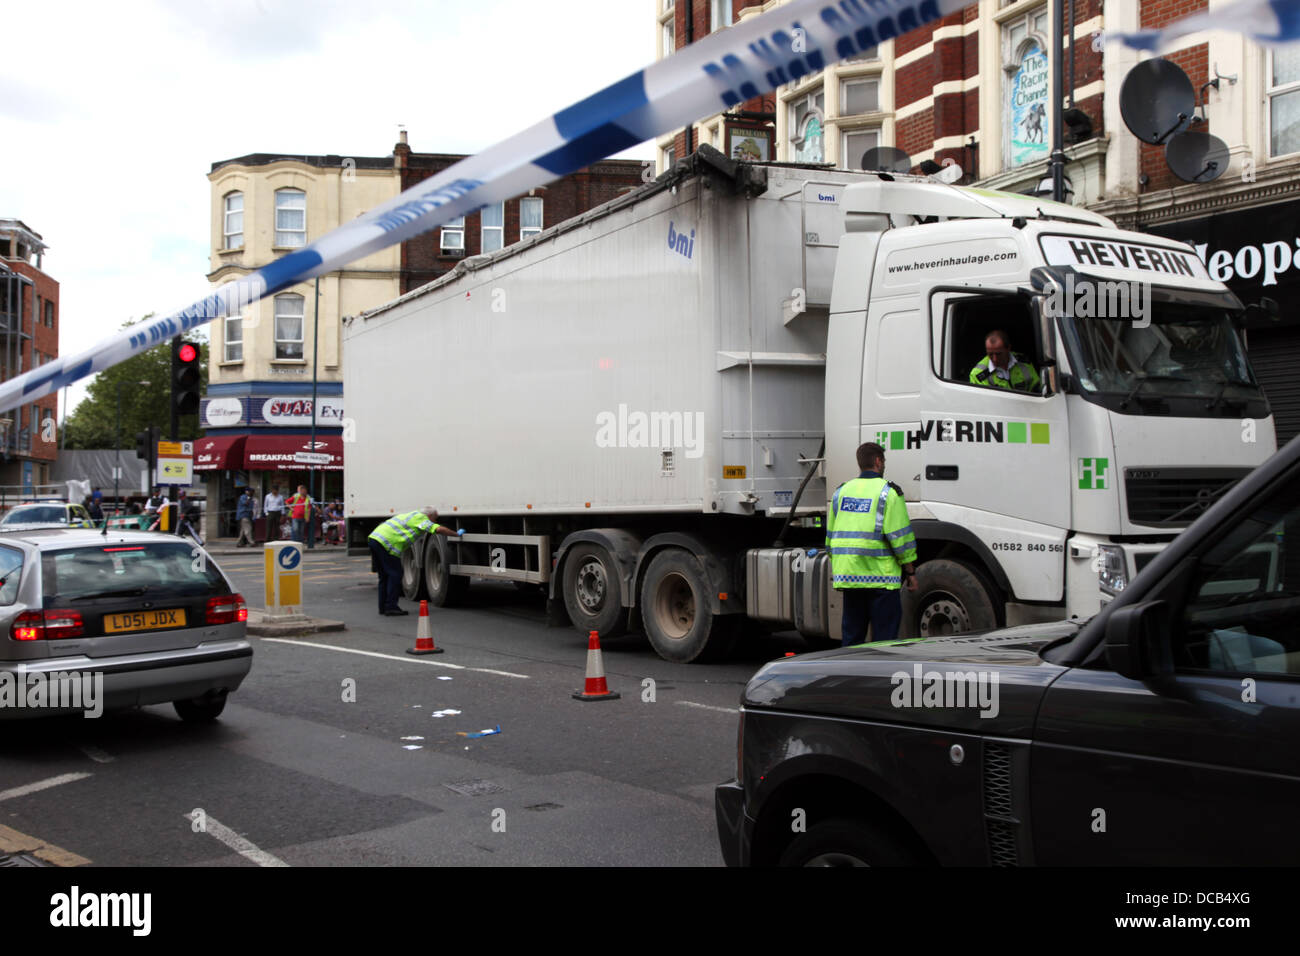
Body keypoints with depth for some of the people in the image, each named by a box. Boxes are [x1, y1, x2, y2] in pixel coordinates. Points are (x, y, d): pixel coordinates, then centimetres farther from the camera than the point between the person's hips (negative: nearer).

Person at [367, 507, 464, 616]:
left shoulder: (411, 515, 28)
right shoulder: (421, 518, -2)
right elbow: (439, 529, -13)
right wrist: (457, 534, -3)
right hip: (386, 543, -10)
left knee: (385, 576, 15)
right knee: (395, 574, -4)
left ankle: (383, 607, 18)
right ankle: (391, 607, -6)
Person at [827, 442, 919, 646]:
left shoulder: (841, 491, 12)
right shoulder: (888, 492, -6)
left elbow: (831, 536, 15)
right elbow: (900, 537, -9)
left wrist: (836, 572, 22)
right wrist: (910, 571, -1)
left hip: (848, 575, 6)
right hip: (880, 576, -5)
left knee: (851, 637, 12)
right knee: (884, 640, 0)